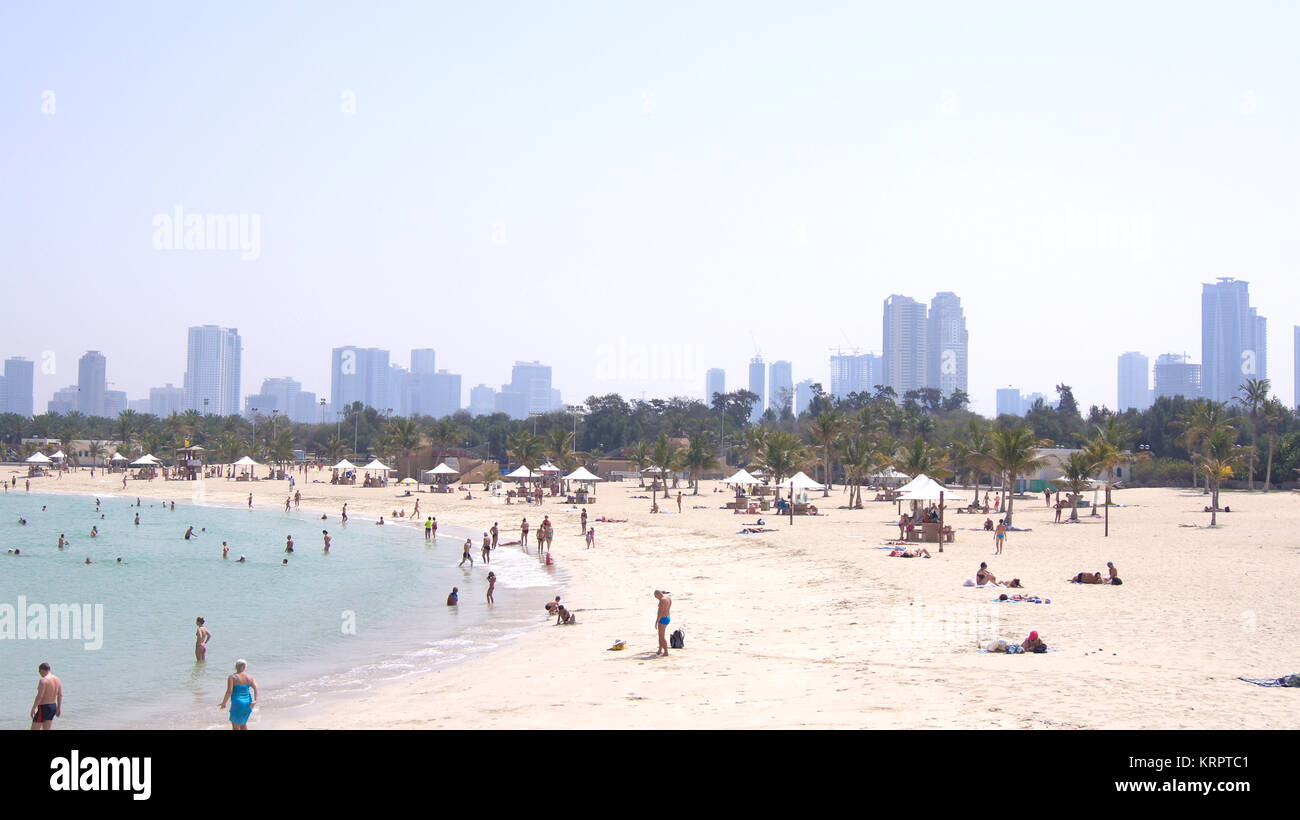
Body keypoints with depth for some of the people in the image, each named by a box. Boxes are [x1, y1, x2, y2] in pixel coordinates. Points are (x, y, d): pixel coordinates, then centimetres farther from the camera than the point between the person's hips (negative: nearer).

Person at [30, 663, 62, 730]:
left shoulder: (43, 680, -17)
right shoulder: (57, 679, 7)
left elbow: (39, 696, -22)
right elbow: (60, 695, 12)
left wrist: (33, 709, -16)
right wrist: (59, 708, 19)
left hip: (43, 707, -8)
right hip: (53, 706, 8)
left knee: (34, 729, 1)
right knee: (46, 729, 13)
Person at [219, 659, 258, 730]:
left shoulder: (232, 677, -10)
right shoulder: (250, 677, 3)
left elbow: (229, 692, -17)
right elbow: (256, 688, -10)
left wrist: (223, 703, -7)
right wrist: (255, 701, -17)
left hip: (237, 704, -5)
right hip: (248, 703, 5)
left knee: (235, 726, 7)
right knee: (243, 723, 27)